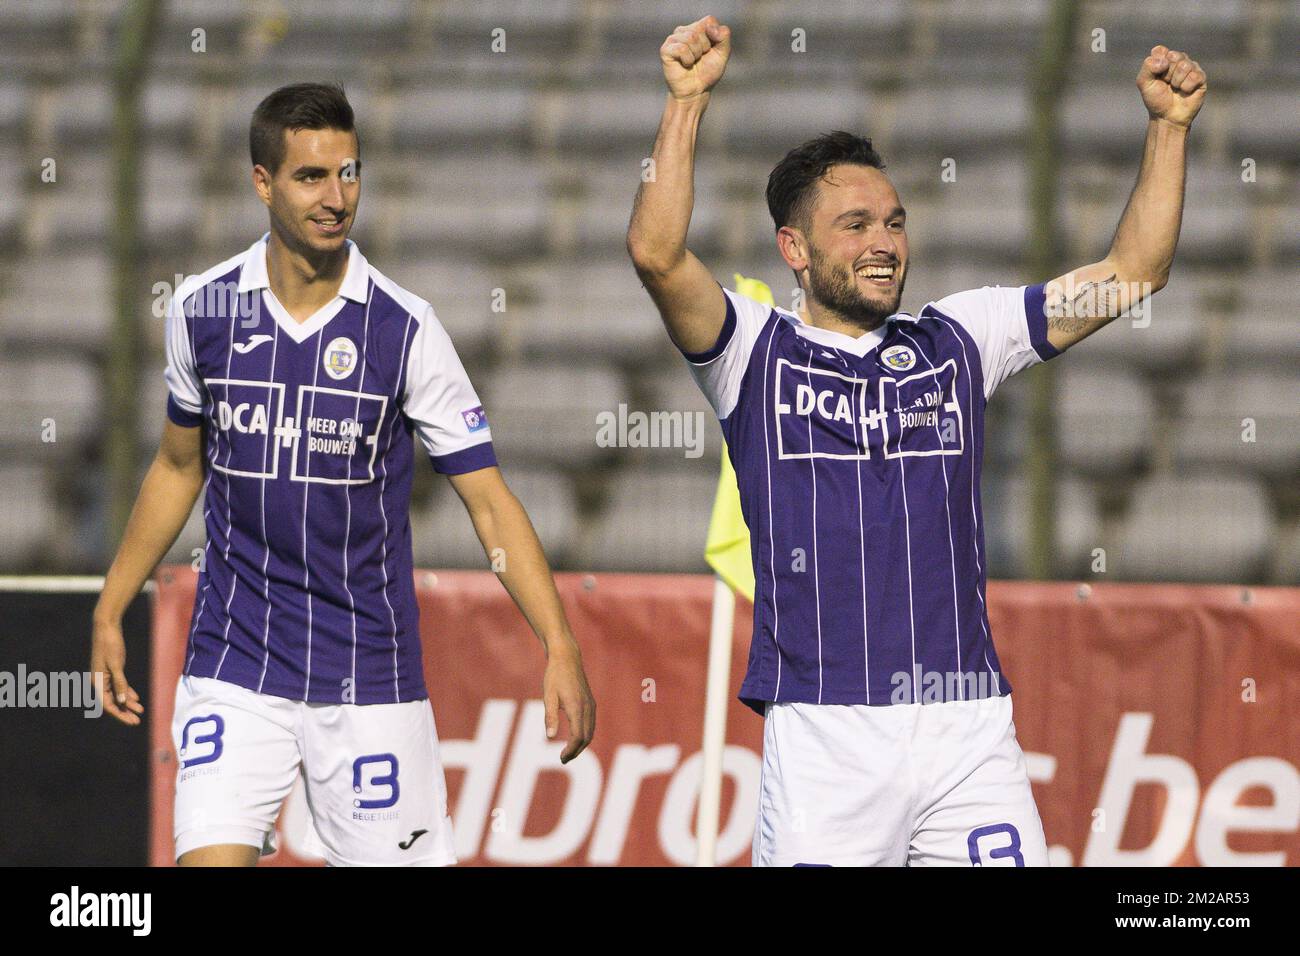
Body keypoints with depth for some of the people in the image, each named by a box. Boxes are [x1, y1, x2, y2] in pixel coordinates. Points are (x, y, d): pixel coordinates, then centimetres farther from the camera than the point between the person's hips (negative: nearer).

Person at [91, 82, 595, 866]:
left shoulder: (404, 329, -7)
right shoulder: (201, 310, 1)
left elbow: (489, 500, -7)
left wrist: (561, 650, -16)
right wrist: (111, 610, 19)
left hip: (369, 677, -1)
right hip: (234, 667, 1)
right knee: (211, 859, -13)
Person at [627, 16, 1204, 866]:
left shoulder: (957, 341, 16)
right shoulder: (756, 352, 7)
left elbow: (1133, 274, 15)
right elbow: (658, 254, -11)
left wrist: (1169, 126, 6)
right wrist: (688, 100, -19)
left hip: (971, 727, 3)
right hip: (824, 731, -3)